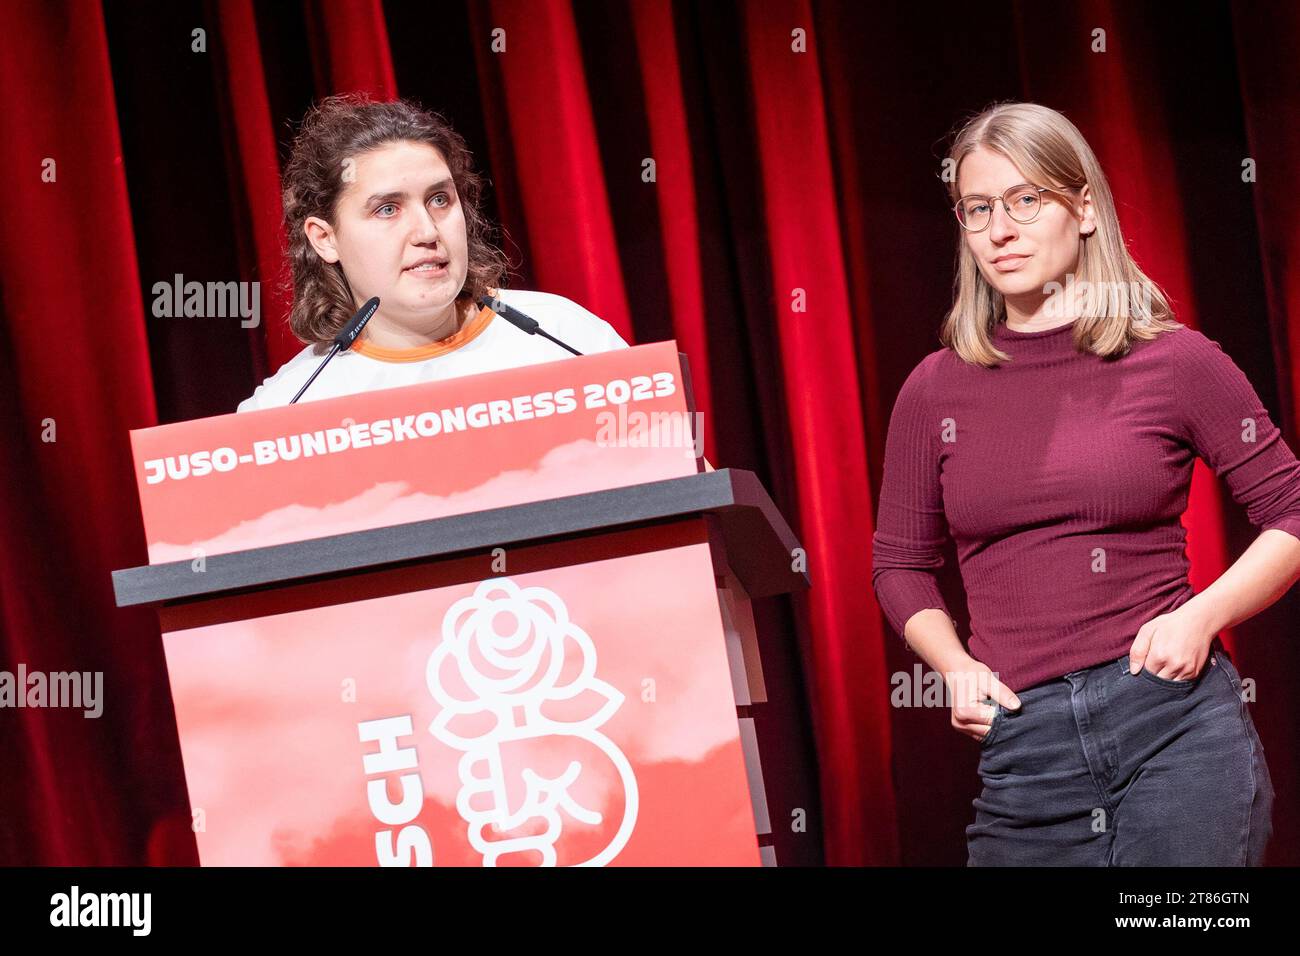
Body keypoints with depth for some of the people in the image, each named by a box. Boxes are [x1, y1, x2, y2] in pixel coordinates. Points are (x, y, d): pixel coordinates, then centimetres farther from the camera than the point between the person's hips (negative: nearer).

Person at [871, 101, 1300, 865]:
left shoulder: (1175, 362, 0)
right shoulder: (935, 392, 7)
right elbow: (901, 563, 17)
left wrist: (1202, 615, -10)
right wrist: (955, 666, 0)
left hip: (1176, 723, -2)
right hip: (1024, 743, 2)